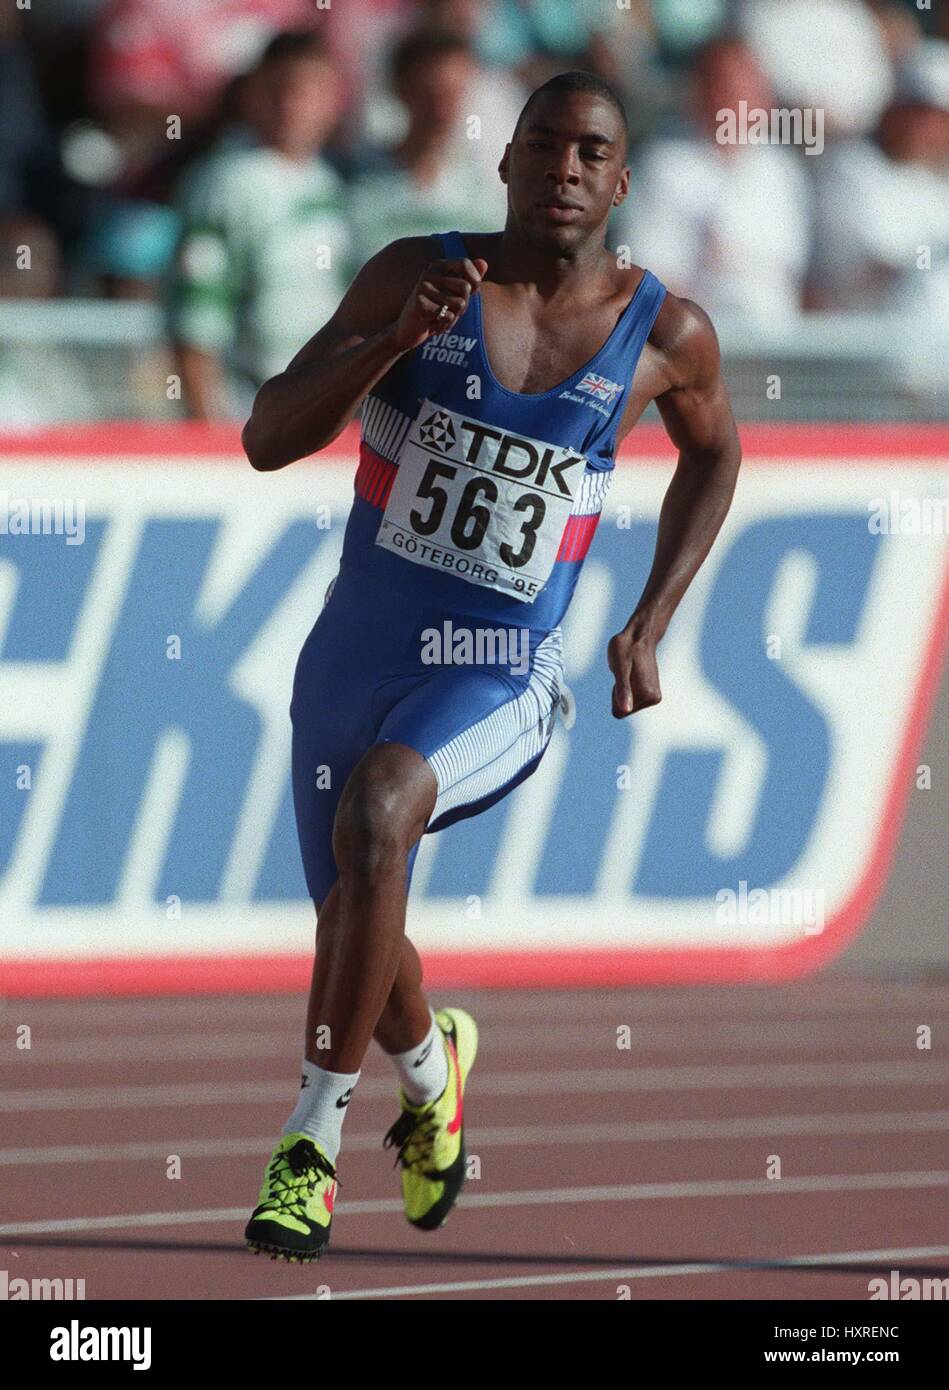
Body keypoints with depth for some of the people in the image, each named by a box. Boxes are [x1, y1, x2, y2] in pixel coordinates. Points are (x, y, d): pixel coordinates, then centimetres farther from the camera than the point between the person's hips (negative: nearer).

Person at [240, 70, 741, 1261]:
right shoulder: (418, 278, -6)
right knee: (355, 933, 14)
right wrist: (392, 341, -26)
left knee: (378, 805, -33)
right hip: (354, 658, 3)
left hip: (498, 683, -3)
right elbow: (268, 439, -9)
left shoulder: (663, 337, -3)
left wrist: (650, 625, 10)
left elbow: (713, 452, 19)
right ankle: (429, 1068, 53)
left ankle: (315, 1141, -28)